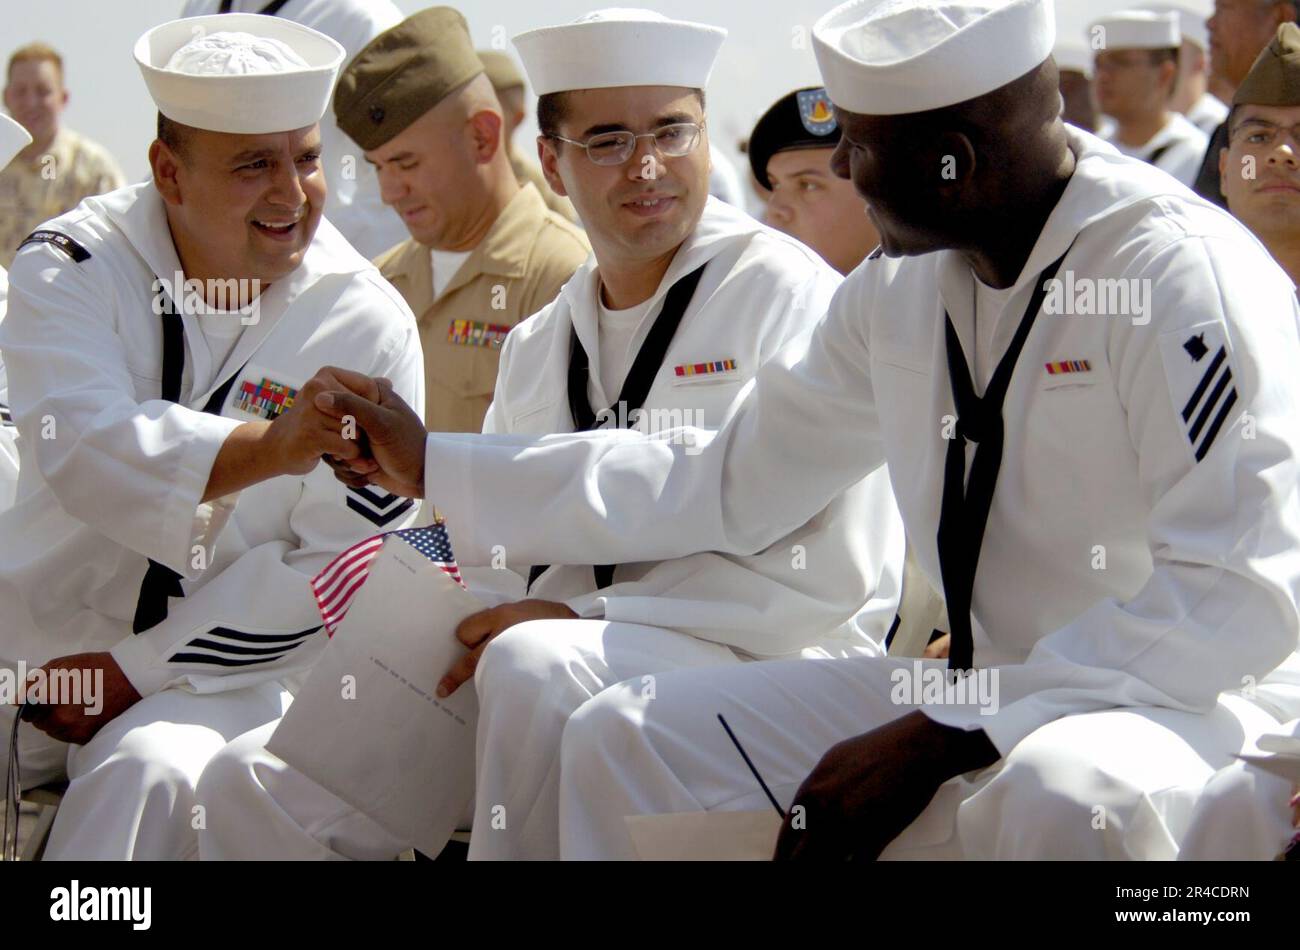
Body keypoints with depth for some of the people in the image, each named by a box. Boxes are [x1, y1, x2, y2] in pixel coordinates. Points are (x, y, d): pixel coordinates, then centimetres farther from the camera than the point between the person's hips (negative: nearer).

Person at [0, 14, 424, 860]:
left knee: (151, 778, -30)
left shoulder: (368, 327, -3)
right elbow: (78, 448, -21)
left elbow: (343, 571, -4)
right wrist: (265, 447, -38)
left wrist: (139, 667, -10)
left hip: (216, 671, -1)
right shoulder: (74, 267, -3)